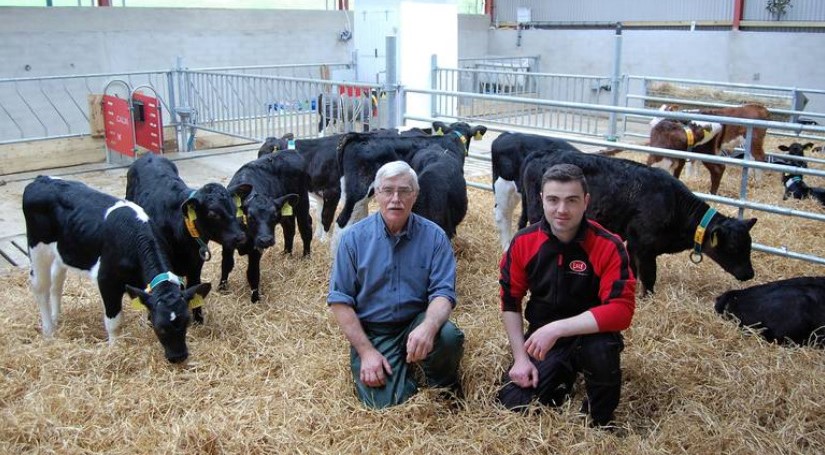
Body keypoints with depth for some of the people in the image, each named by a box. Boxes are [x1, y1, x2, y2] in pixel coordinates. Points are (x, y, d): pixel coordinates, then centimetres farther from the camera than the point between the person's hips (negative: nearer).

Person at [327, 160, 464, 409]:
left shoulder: (434, 236, -4)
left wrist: (428, 327, -34)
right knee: (387, 404, -19)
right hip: (371, 333, 0)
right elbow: (340, 300, -3)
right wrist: (366, 351, -12)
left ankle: (443, 386, 2)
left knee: (448, 336, -32)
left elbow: (443, 292, -11)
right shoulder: (353, 237, -4)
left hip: (417, 323, 1)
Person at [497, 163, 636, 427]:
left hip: (590, 333, -2)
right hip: (541, 337, 3)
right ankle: (564, 376, 18)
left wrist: (557, 328, -33)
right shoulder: (523, 242, -9)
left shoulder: (608, 246, -19)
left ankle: (601, 422, -5)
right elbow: (510, 301, 0)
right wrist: (521, 357, -8)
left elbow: (621, 310, -26)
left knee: (601, 348, -37)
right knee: (515, 402, -15)